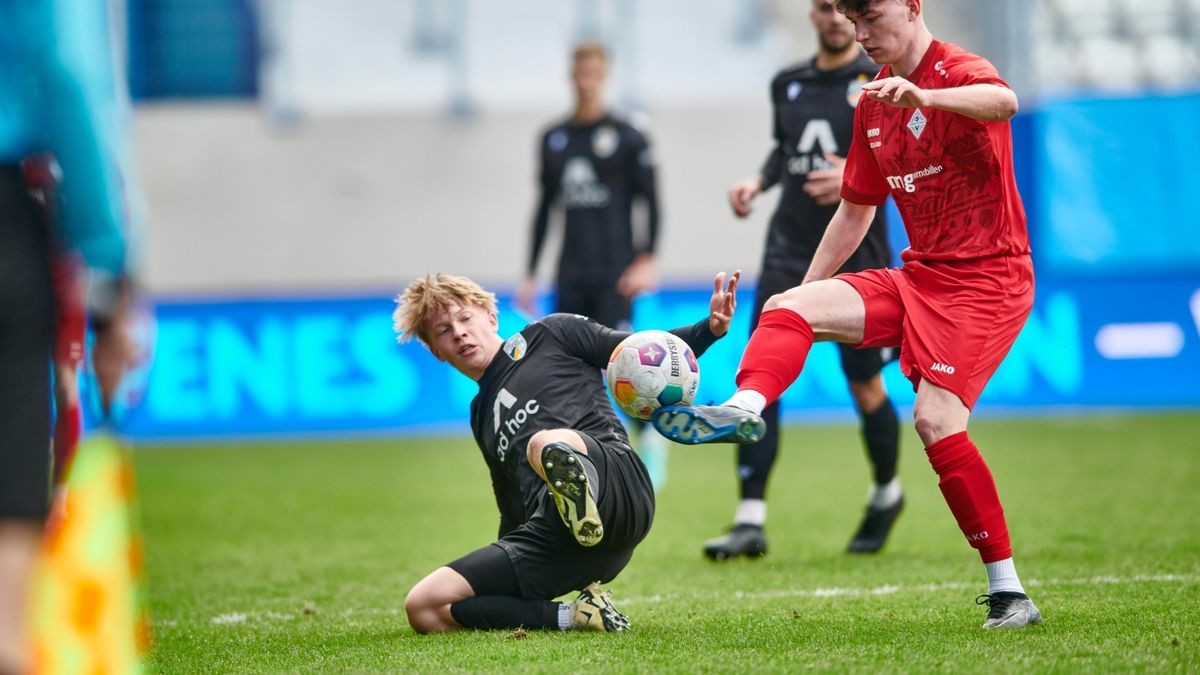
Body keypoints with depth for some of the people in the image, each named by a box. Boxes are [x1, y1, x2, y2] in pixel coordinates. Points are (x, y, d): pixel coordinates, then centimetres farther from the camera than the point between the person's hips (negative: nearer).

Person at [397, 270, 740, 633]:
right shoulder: (481, 417, 34)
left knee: (544, 445, -39)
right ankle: (575, 616, -16)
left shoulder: (550, 336, 21)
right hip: (548, 535, 6)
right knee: (422, 608, -9)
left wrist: (710, 329, -3)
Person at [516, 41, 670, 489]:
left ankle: (650, 440, 6)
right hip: (571, 275, 5)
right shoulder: (553, 140, 12)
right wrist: (530, 275, 16)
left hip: (614, 271, -5)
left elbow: (650, 200, -2)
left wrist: (646, 260, -13)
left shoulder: (627, 137, -1)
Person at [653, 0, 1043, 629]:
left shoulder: (959, 71, -11)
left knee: (936, 418, -23)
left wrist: (923, 96, -57)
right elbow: (857, 206, 25)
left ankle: (1009, 592, -16)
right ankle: (744, 408, -39)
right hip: (918, 276, 8)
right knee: (786, 306, -11)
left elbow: (1003, 101, -38)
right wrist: (808, 290, 20)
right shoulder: (873, 100, 15)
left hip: (987, 277, -8)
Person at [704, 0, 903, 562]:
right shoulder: (788, 84, 10)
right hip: (789, 253, 4)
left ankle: (886, 494, 34)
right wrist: (757, 182, 8)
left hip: (856, 258, -4)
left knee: (865, 390, 6)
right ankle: (751, 521, -12)